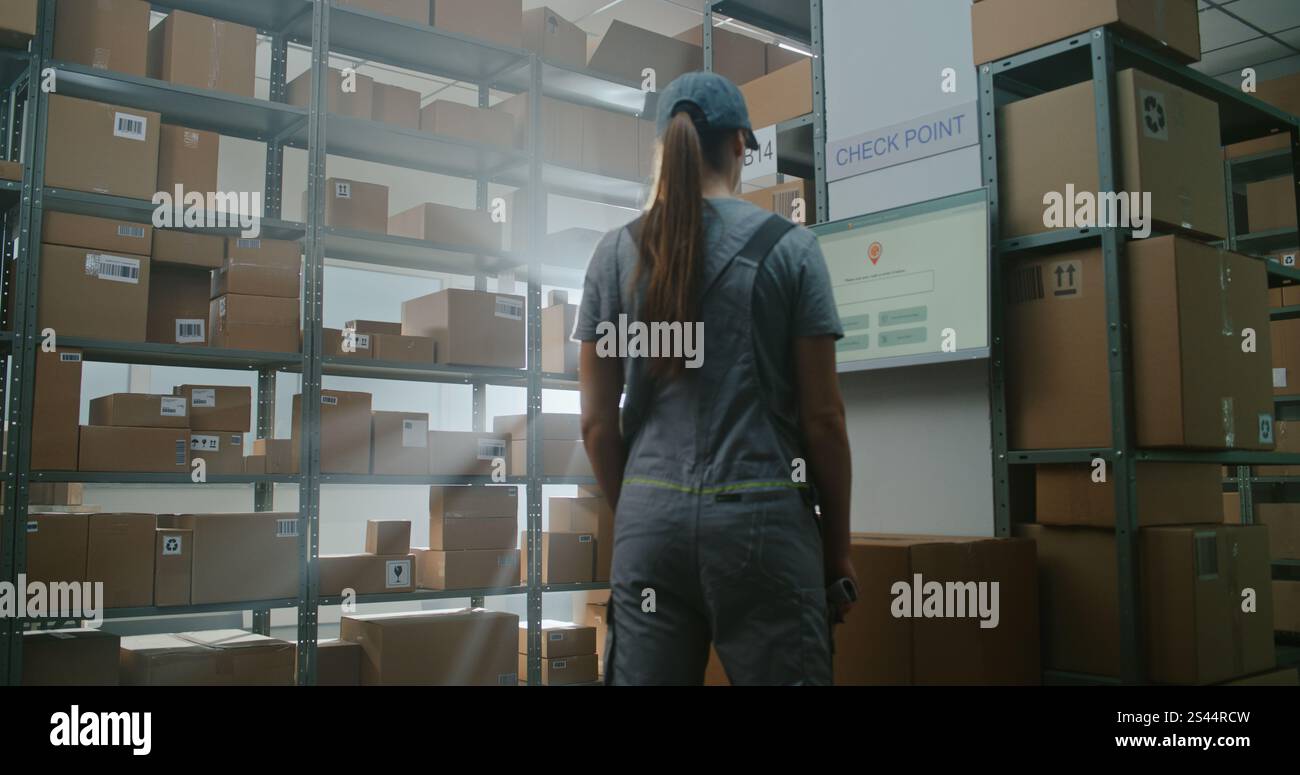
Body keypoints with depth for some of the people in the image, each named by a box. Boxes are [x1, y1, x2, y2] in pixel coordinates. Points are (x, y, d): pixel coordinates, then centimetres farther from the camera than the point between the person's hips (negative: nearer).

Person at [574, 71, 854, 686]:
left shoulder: (617, 253, 4)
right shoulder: (789, 246, -2)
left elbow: (596, 420, 5)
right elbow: (822, 416, -2)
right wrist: (838, 541, 7)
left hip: (651, 517, 3)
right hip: (762, 515, -2)